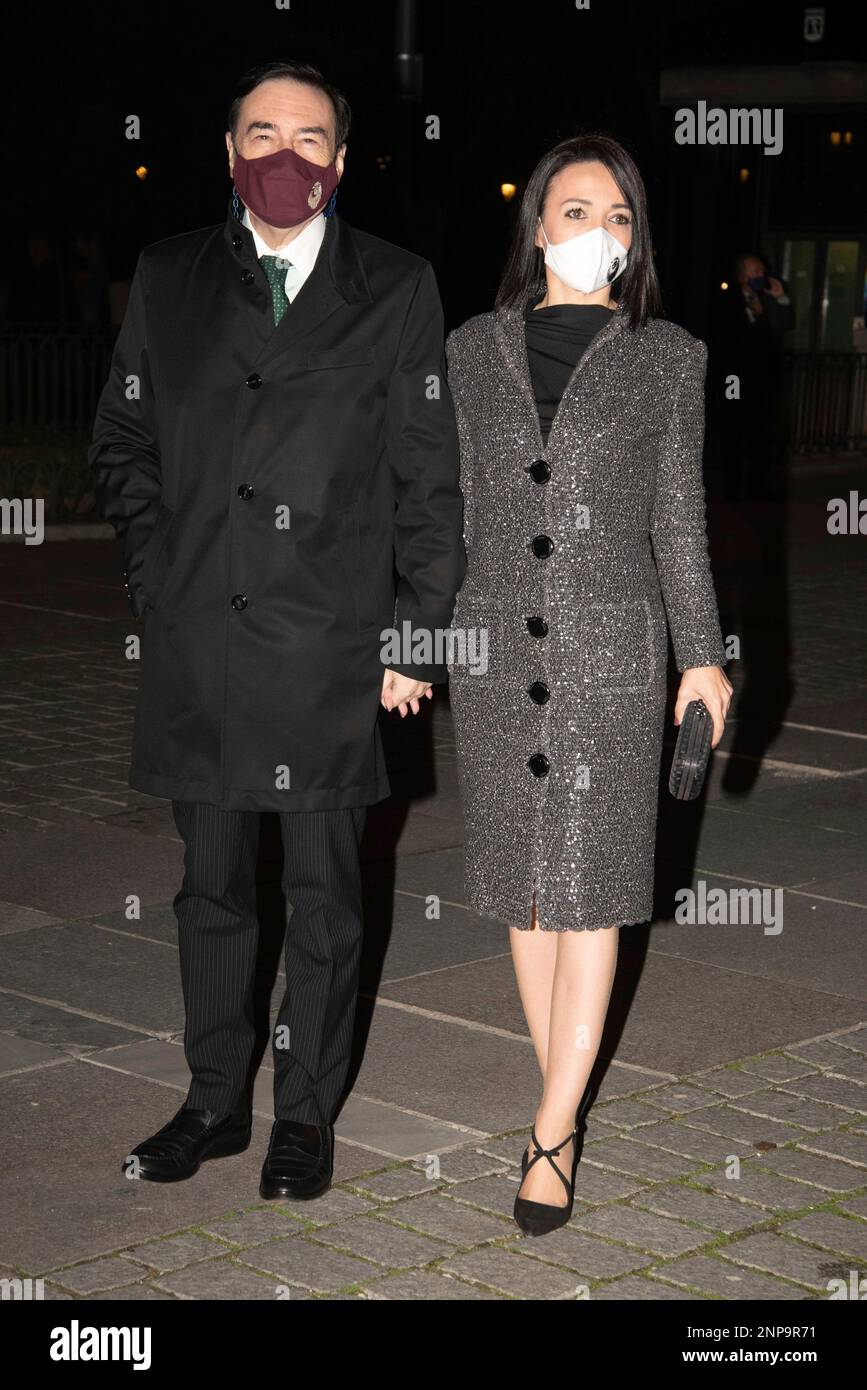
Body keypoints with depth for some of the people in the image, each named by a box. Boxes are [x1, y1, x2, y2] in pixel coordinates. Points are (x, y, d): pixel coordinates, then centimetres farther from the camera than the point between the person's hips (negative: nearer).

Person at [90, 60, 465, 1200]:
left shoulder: (397, 289, 2)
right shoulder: (168, 279, 8)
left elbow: (428, 478, 1)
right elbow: (123, 440, 15)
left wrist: (417, 636, -3)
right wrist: (154, 570, 3)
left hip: (331, 647, -2)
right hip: (197, 645, 2)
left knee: (324, 897, 7)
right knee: (211, 889, 13)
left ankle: (306, 1115, 22)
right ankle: (214, 1103, 27)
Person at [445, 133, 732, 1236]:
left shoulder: (666, 357, 3)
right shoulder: (473, 350, 7)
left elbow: (679, 517, 5)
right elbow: (450, 508, 9)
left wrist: (702, 652, 3)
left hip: (611, 647, -2)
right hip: (495, 643, 2)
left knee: (588, 885, -2)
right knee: (526, 882, 8)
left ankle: (552, 1132, 2)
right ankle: (566, 1098, 21)